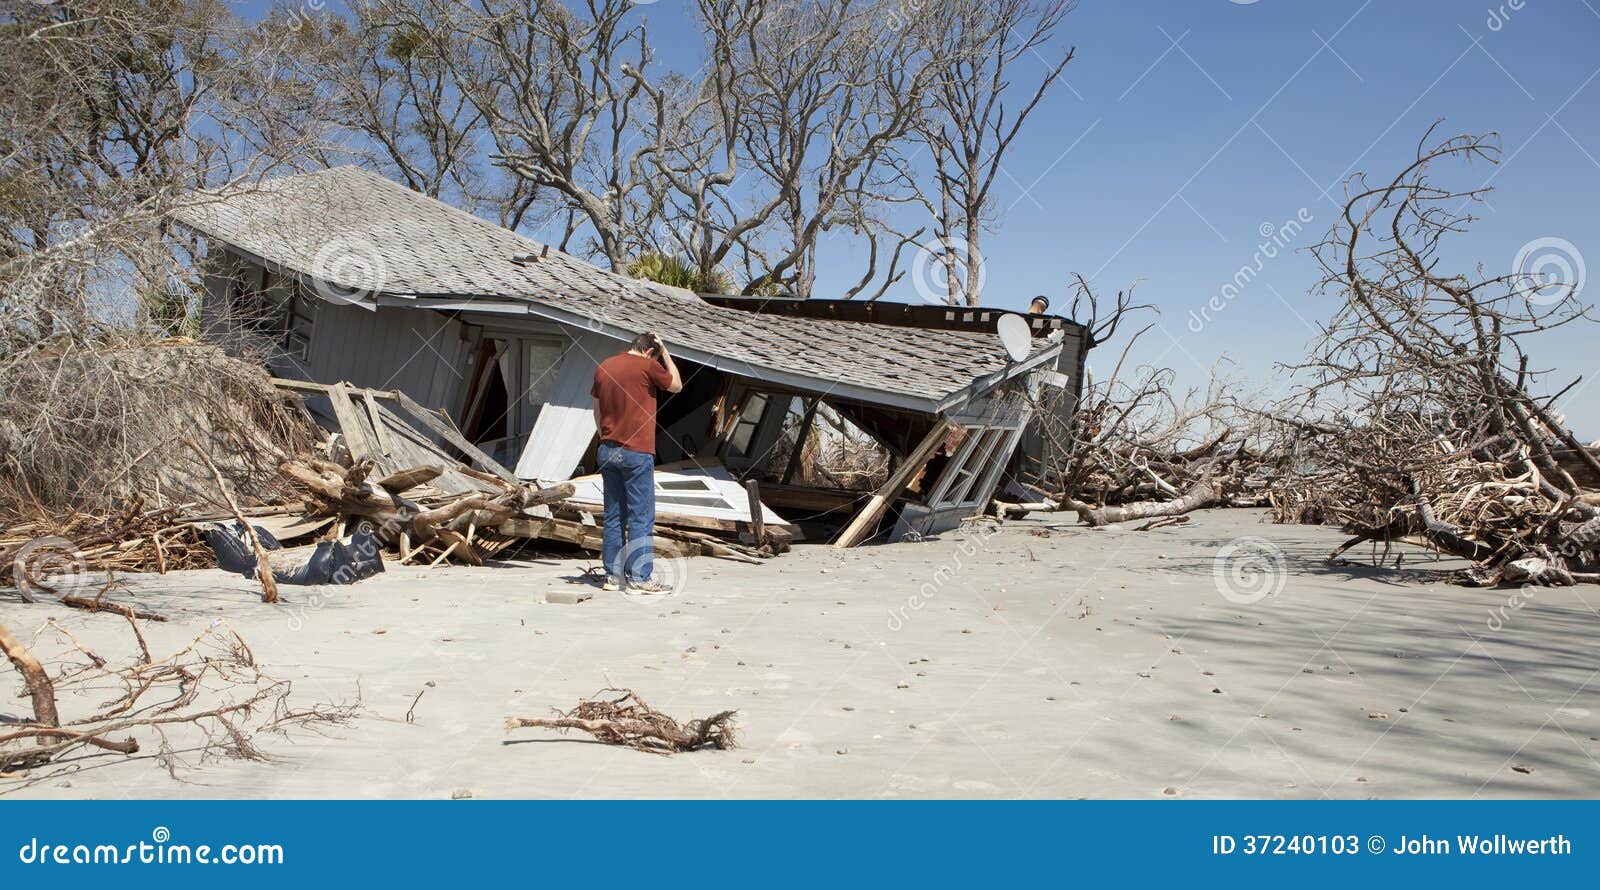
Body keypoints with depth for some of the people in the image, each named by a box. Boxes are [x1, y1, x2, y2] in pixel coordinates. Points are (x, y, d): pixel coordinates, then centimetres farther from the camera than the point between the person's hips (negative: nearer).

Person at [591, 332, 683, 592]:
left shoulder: (604, 367, 11)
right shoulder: (648, 366, -8)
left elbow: (597, 409, 17)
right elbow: (677, 385, 8)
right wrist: (665, 352, 13)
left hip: (608, 451, 7)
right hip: (636, 453, -7)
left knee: (614, 516, 11)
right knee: (641, 517, -2)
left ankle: (613, 575, 14)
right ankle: (639, 578, -1)